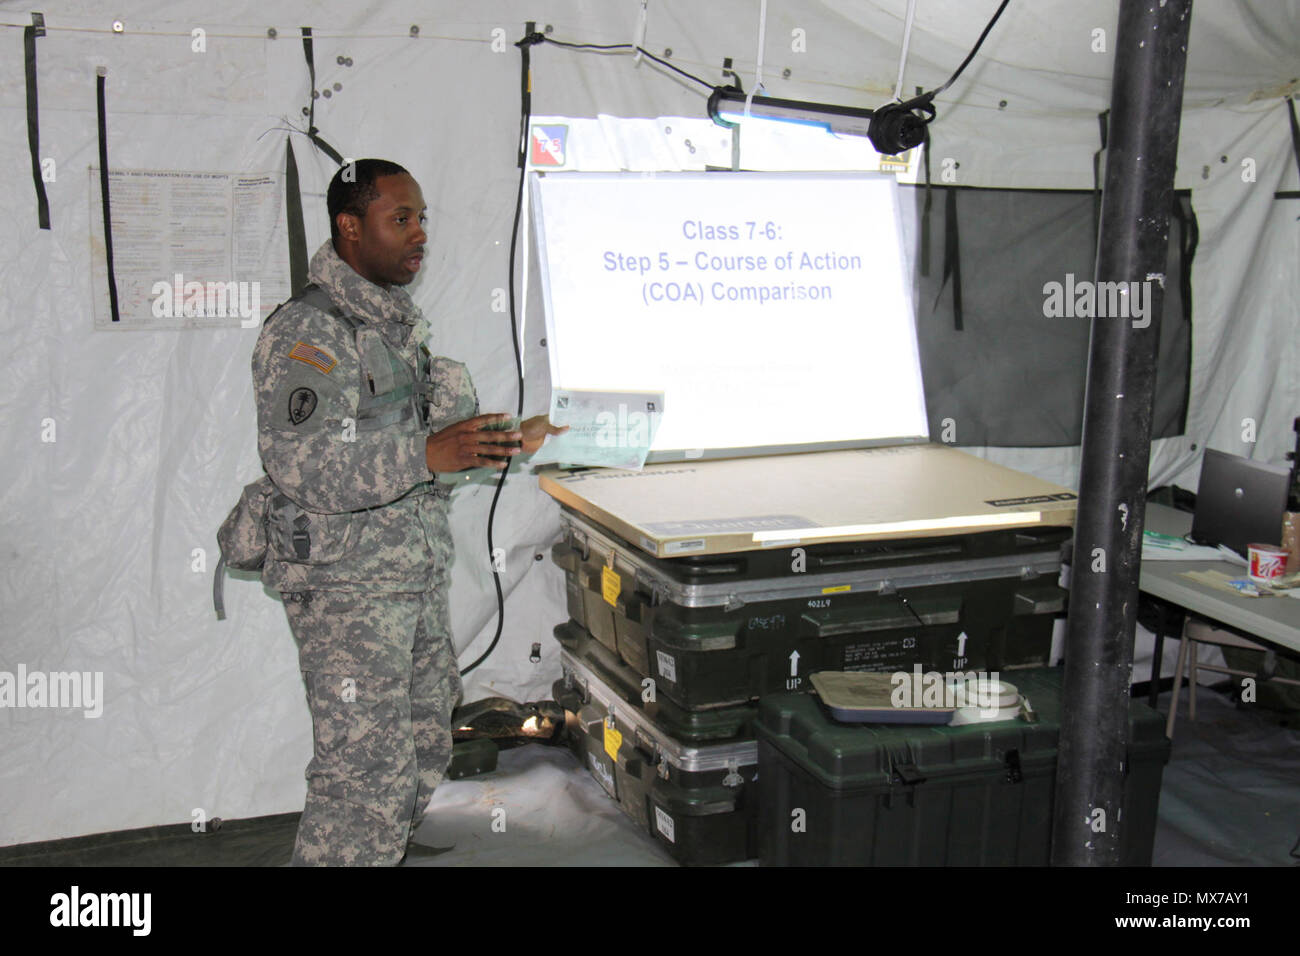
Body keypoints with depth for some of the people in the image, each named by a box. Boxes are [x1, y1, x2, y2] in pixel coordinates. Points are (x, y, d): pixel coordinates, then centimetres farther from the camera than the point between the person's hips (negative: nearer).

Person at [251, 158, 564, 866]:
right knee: (366, 776, -7)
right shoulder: (308, 331, -15)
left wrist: (508, 442, 13)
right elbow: (301, 462, -27)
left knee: (423, 753, 16)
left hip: (419, 580, 9)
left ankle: (379, 856, 32)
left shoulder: (398, 323, 15)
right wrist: (429, 454, -34)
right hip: (348, 588, -9)